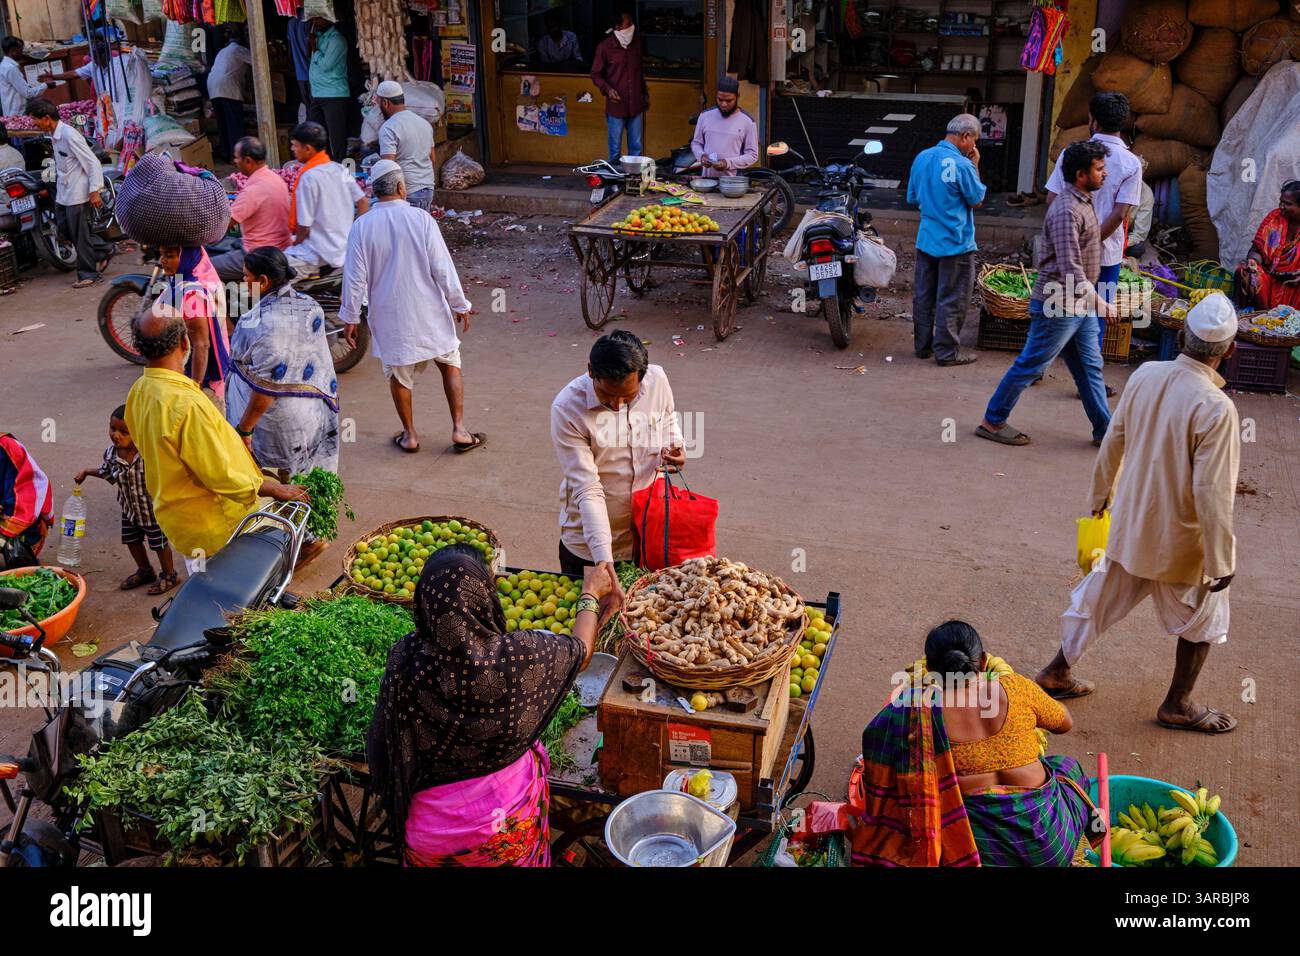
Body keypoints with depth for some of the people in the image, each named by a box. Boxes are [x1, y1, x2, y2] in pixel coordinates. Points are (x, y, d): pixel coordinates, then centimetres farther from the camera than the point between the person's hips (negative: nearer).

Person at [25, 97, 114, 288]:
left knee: (79, 234, -1)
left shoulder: (69, 135, -20)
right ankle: (103, 249, 25)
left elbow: (92, 163, -21)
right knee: (65, 227, 15)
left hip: (77, 192, -9)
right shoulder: (54, 136, 7)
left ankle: (88, 274, 10)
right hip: (63, 192, 10)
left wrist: (94, 191, -23)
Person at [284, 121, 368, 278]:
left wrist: (295, 244, 3)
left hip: (320, 255, -8)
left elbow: (304, 226, -15)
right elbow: (364, 203, 10)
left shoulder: (308, 177, -17)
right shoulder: (340, 170, 4)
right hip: (345, 247, 8)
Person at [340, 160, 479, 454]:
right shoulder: (421, 219, -12)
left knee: (398, 374, 16)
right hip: (428, 311, -1)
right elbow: (443, 269, -10)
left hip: (388, 315, 1)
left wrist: (350, 317, 6)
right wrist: (460, 305, 1)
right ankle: (459, 430, 12)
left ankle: (410, 435, 25)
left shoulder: (361, 226, -8)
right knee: (450, 364, 15)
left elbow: (355, 278, -5)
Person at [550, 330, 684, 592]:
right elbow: (588, 489, -27)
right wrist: (603, 558, -34)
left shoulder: (657, 379, -14)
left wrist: (674, 444, -10)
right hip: (588, 542, -3)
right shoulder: (567, 409, -25)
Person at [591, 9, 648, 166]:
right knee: (615, 148, 4)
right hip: (616, 105, -4)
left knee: (636, 147, 10)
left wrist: (645, 93, 19)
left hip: (636, 104, 4)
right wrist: (607, 89, -18)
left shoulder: (636, 42, 7)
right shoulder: (604, 47, -8)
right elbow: (595, 74, -1)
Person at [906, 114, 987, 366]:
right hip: (956, 242, -6)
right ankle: (947, 352, 6)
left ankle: (922, 345, 23)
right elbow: (977, 201, -7)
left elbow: (912, 197, 12)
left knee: (924, 295, 14)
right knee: (952, 300, 1)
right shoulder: (963, 165, -19)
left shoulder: (922, 157, 3)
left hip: (926, 239, 7)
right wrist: (975, 166, -2)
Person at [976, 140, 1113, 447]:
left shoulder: (1083, 203, 10)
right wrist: (1100, 304, -28)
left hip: (1080, 305, 9)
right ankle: (992, 421, 13)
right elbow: (1070, 269, -28)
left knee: (1090, 367, 13)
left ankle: (1103, 430, 21)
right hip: (1058, 305, -9)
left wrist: (1094, 301, 23)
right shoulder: (1066, 211, -22)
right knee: (1030, 365, 1)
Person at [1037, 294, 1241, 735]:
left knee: (1102, 596, 23)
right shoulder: (1215, 408, -28)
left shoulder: (1144, 376, -10)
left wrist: (1100, 494, 21)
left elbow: (1113, 443, 4)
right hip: (1182, 539, -5)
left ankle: (1058, 671, 37)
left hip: (1130, 525, 5)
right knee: (1203, 620, 19)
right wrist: (1222, 561, -14)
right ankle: (1178, 705, 32)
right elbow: (1211, 493, -25)